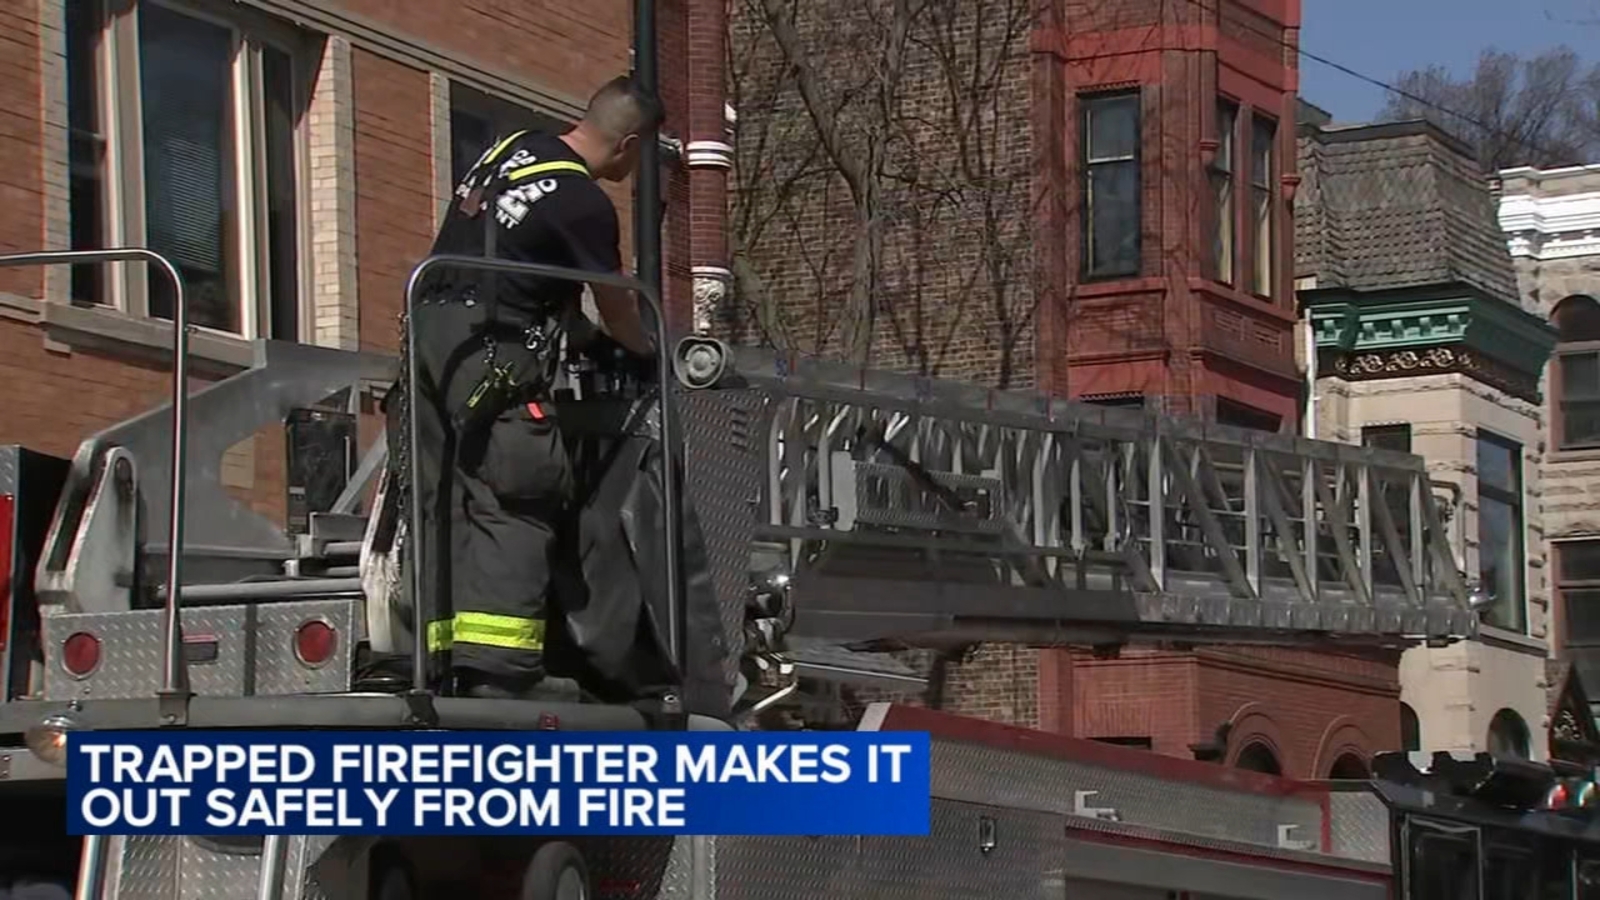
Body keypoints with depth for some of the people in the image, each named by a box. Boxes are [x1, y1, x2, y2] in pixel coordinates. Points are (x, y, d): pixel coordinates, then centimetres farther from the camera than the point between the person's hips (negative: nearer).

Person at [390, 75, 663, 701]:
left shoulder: (512, 149, 16)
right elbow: (617, 312, 3)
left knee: (442, 508, 7)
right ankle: (496, 676, -18)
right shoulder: (583, 201, -9)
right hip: (489, 353, -9)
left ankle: (436, 665, 4)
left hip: (428, 327, 9)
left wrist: (572, 322, 33)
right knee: (511, 514, -10)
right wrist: (648, 351, 24)